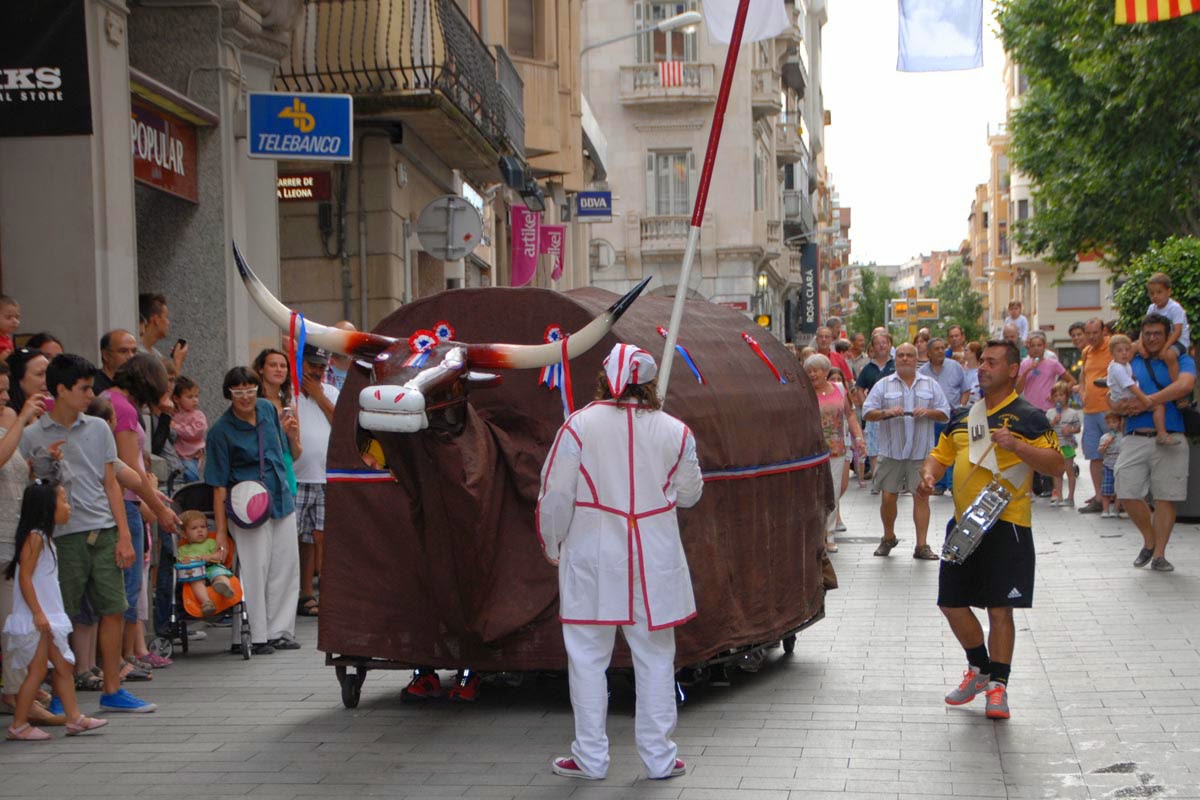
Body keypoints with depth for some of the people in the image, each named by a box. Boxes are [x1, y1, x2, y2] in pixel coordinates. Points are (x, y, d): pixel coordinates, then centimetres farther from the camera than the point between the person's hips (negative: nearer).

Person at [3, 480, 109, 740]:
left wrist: (45, 615, 18)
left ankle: (74, 718, 14)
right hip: (35, 619, -10)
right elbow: (24, 576, -20)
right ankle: (18, 725, 2)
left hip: (48, 617, 10)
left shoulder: (45, 537, 15)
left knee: (63, 665, 10)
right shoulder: (34, 537, -14)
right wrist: (37, 613, -23)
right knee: (37, 670, -5)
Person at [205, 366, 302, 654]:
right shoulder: (221, 431, -11)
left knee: (286, 568, 8)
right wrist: (221, 530, -14)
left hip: (282, 501, 6)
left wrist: (292, 435, -1)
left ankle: (279, 631, 19)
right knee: (255, 571, -3)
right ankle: (256, 636, 7)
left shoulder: (268, 409, 5)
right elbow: (219, 485, -11)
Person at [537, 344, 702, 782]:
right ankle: (659, 757, 16)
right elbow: (689, 494, 9)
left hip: (592, 556, -2)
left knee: (588, 656, 8)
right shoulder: (675, 431, -2)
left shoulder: (578, 425, -8)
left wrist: (552, 545, 9)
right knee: (654, 656, 11)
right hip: (655, 560, 2)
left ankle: (590, 757, 13)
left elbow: (556, 496, -6)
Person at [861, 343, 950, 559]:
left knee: (922, 496, -2)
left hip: (921, 452, 0)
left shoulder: (930, 385, 10)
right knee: (888, 497, 2)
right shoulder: (883, 385, 6)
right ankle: (888, 538, 24)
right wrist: (886, 412, -17)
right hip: (891, 451, 0)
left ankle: (921, 546, 3)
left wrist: (928, 412, -11)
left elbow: (945, 414, 8)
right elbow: (867, 413, 1)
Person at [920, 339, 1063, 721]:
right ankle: (979, 668, 31)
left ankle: (998, 687, 6)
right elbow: (940, 455, 22)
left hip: (1006, 524, -6)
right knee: (951, 603, 10)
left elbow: (1057, 464, -9)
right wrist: (928, 475, 0)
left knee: (999, 608, -4)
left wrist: (1017, 446, -22)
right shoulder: (962, 416, 15)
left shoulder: (1028, 416, -3)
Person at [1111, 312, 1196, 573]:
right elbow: (1113, 398, 11)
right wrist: (1122, 407, -12)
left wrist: (1149, 401, -19)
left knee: (1165, 497, -2)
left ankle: (1159, 554, 7)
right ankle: (1149, 540, 20)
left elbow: (1185, 384, -14)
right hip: (1135, 438, 3)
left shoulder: (1181, 361, 8)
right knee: (1128, 493, -3)